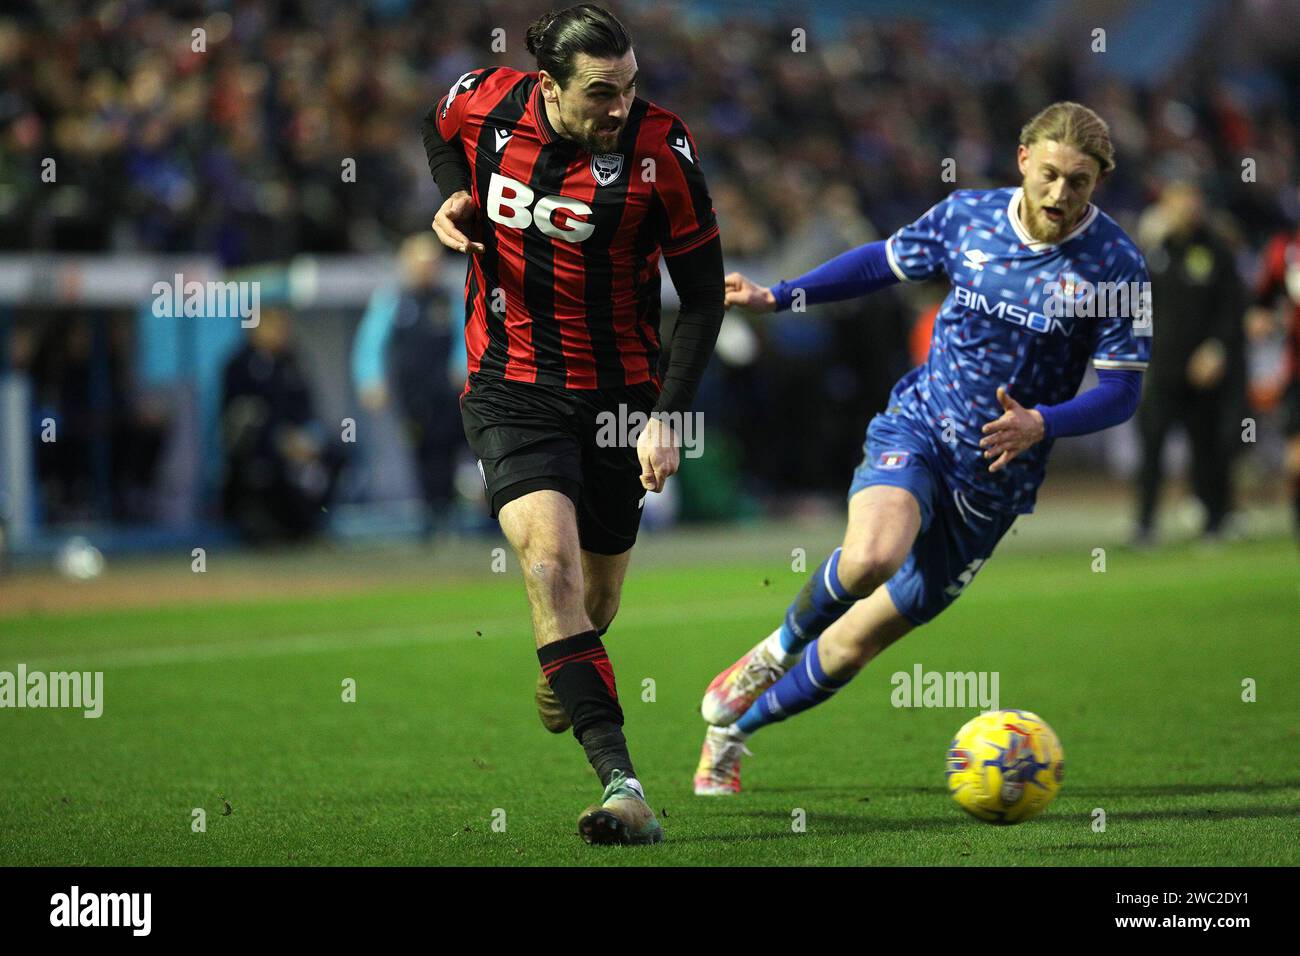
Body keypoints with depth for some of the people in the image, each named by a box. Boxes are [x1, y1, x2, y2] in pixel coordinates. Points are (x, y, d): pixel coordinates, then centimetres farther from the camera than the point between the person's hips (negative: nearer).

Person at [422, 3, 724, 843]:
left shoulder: (660, 149, -15)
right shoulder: (485, 104, -9)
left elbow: (704, 294, -6)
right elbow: (439, 132, 19)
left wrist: (669, 418, -13)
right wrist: (454, 199, -3)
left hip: (618, 393, 0)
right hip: (511, 389, 0)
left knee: (597, 599, 10)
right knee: (550, 555, -23)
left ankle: (561, 668, 51)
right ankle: (622, 788, -28)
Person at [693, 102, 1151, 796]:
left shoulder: (1114, 266, -11)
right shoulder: (967, 217, -3)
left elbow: (1122, 391, -8)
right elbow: (884, 263, 15)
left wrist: (1040, 424, -25)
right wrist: (775, 297, 12)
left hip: (997, 476, 0)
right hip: (917, 428, 0)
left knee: (855, 643, 4)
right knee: (870, 557, -33)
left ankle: (735, 728, 27)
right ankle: (779, 649, -1)